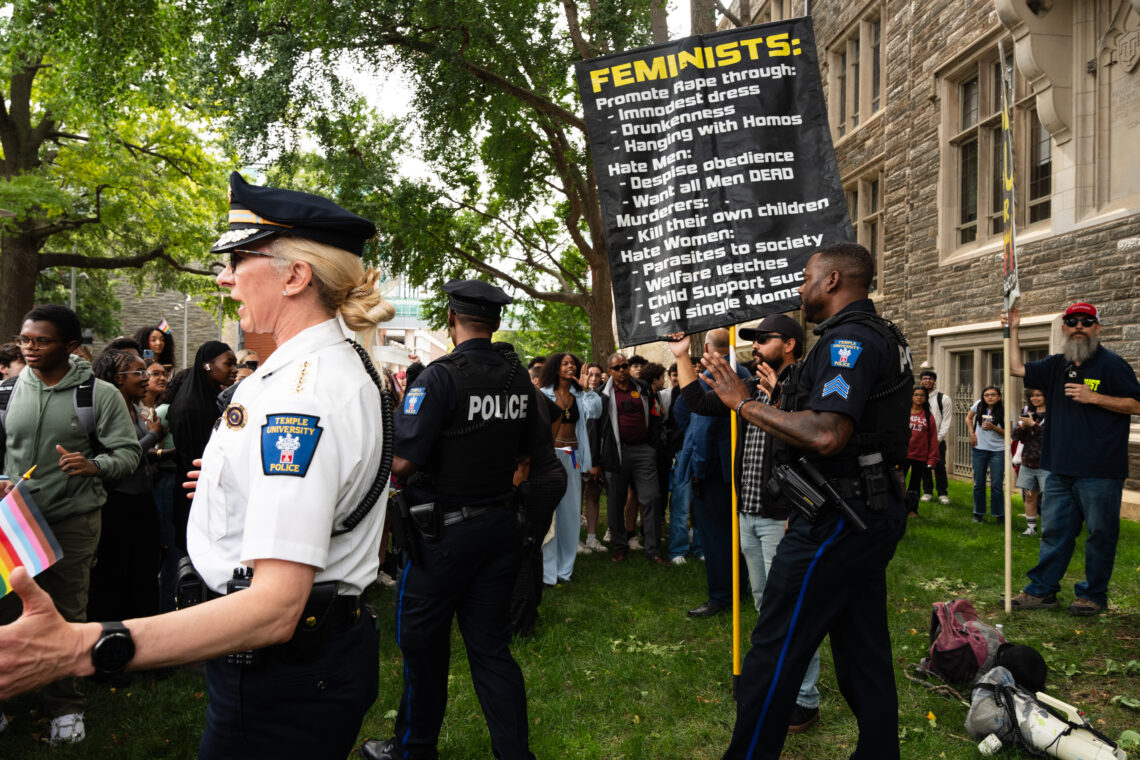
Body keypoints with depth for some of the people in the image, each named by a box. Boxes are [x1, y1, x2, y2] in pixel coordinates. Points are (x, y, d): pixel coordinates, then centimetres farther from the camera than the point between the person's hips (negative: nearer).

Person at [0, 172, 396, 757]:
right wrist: (227, 479, 31)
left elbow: (276, 605, -35)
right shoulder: (346, 368, 6)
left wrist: (80, 647, -43)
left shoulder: (301, 395, -27)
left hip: (283, 686, -10)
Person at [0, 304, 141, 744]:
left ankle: (65, 707, 24)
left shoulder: (99, 394, -6)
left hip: (72, 521, -2)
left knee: (66, 615, 8)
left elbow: (128, 452, -6)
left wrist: (94, 465, -25)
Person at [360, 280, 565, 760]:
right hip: (501, 526, 6)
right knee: (491, 645, 14)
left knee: (423, 644, 13)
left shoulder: (441, 377, -18)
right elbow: (532, 455, 13)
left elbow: (401, 462, -24)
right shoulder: (519, 379, 3)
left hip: (444, 532, -6)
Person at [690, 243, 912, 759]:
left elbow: (826, 436, -30)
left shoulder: (849, 339, -17)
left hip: (836, 519, -11)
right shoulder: (884, 338, 17)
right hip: (875, 513, 11)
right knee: (865, 653, 17)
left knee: (773, 653, -3)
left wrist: (744, 403, -21)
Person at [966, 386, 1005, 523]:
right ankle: (978, 513, 21)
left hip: (998, 451, -2)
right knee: (979, 483, 8)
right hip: (979, 449, 2)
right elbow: (969, 418, 16)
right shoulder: (979, 405, -1)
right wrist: (972, 433, 4)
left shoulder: (1004, 411, -7)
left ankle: (999, 514, 10)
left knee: (996, 484, -2)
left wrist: (993, 427, -20)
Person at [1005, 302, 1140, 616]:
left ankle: (1093, 595, 16)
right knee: (1055, 531, 12)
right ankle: (1041, 590, 19)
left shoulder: (1112, 364, -5)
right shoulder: (1056, 366, 13)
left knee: (1100, 534, 4)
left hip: (1100, 470, -6)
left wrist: (1093, 397, -16)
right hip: (1061, 468, 6)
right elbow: (1017, 368, 18)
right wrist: (1013, 330, 13)